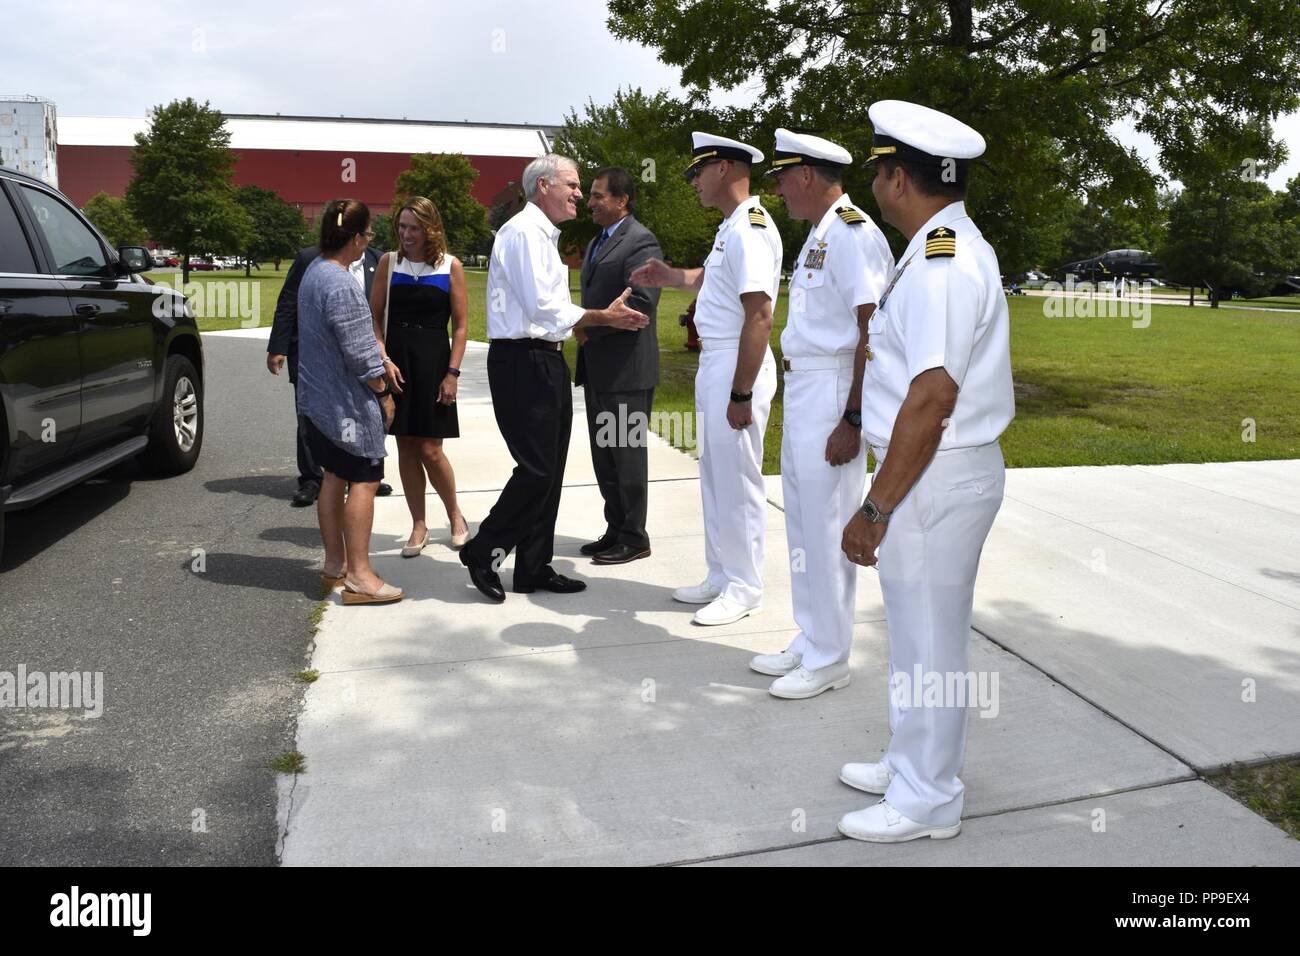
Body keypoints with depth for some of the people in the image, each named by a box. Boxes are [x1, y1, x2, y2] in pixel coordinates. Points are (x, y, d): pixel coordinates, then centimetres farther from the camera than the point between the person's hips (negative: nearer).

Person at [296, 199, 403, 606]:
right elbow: (359, 352, -20)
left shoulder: (313, 271, 11)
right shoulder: (341, 284, -21)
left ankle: (335, 564, 23)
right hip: (347, 402, -10)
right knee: (363, 480, -5)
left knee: (333, 477, 15)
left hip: (316, 397, 10)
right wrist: (383, 392, -8)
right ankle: (358, 575, -3)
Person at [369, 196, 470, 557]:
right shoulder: (389, 262, 5)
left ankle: (455, 515, 20)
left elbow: (461, 324, -1)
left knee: (429, 450, -4)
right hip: (396, 358, 3)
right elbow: (374, 316, 6)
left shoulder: (450, 266, -1)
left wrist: (452, 373, -8)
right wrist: (384, 360, -6)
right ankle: (418, 526, 17)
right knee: (405, 448, 6)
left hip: (433, 359, -3)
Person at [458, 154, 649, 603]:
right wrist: (603, 317, -13)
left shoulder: (543, 234, 20)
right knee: (537, 469, -9)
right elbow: (544, 306, -19)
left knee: (549, 469, 11)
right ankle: (483, 552, 8)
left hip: (546, 361, 10)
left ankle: (533, 568, 19)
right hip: (522, 362, -10)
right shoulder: (524, 231, -11)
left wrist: (590, 321, 9)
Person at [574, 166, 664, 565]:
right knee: (604, 454, 13)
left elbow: (642, 302, -23)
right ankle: (615, 530, 24)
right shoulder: (597, 243, 18)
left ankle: (634, 538, 11)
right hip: (597, 367, 9)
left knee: (627, 454, -1)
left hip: (626, 369, -9)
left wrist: (589, 327, -16)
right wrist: (584, 332, 12)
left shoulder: (640, 242, -12)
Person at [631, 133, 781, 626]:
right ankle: (721, 577, 29)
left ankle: (744, 590, 13)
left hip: (738, 367, -10)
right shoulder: (730, 227, 14)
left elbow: (759, 317, -23)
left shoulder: (750, 229, -18)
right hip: (713, 364, 10)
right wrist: (671, 276, 12)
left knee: (737, 481, 0)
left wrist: (741, 394, -24)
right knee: (715, 478, 17)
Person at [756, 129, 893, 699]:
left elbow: (872, 334, -20)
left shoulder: (852, 234, -15)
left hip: (832, 396, -10)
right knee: (802, 521, 16)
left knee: (826, 528, -2)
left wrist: (852, 421, -22)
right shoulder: (818, 234, 15)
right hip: (801, 390, 10)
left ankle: (829, 658, 12)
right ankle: (810, 640, 29)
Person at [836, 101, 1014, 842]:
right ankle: (916, 764, 38)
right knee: (926, 634, 21)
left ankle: (927, 800, 21)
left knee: (927, 640, 4)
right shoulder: (956, 249, 11)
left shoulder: (937, 266, -21)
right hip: (945, 471, 10)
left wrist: (875, 509, -22)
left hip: (935, 479, -10)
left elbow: (932, 399, -26)